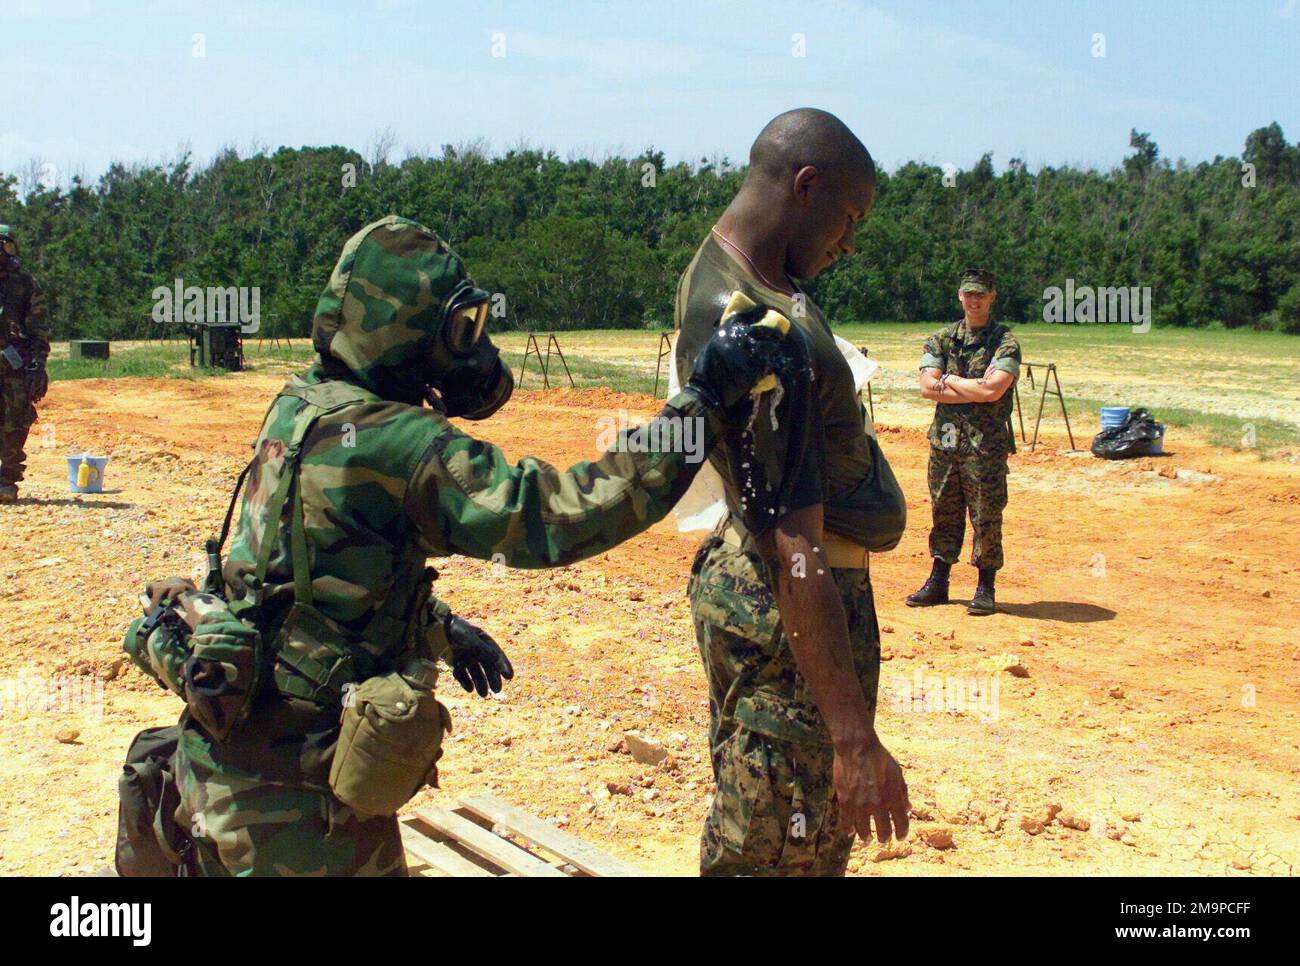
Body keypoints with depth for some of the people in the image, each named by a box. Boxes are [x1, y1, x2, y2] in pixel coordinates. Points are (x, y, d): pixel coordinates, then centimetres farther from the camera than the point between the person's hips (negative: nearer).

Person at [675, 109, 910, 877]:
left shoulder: (712, 269, 3)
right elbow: (798, 556, -31)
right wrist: (855, 740, -29)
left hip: (736, 574, 10)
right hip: (789, 611, -10)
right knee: (792, 849, 4)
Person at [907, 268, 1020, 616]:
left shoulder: (1005, 342, -2)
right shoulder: (940, 340, 10)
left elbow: (993, 390, -16)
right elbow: (927, 386, -4)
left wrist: (950, 380, -5)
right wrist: (976, 388, -9)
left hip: (986, 443, -4)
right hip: (944, 439, 4)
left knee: (986, 516, 0)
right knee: (944, 513, 11)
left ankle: (986, 589, 10)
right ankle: (937, 583, 20)